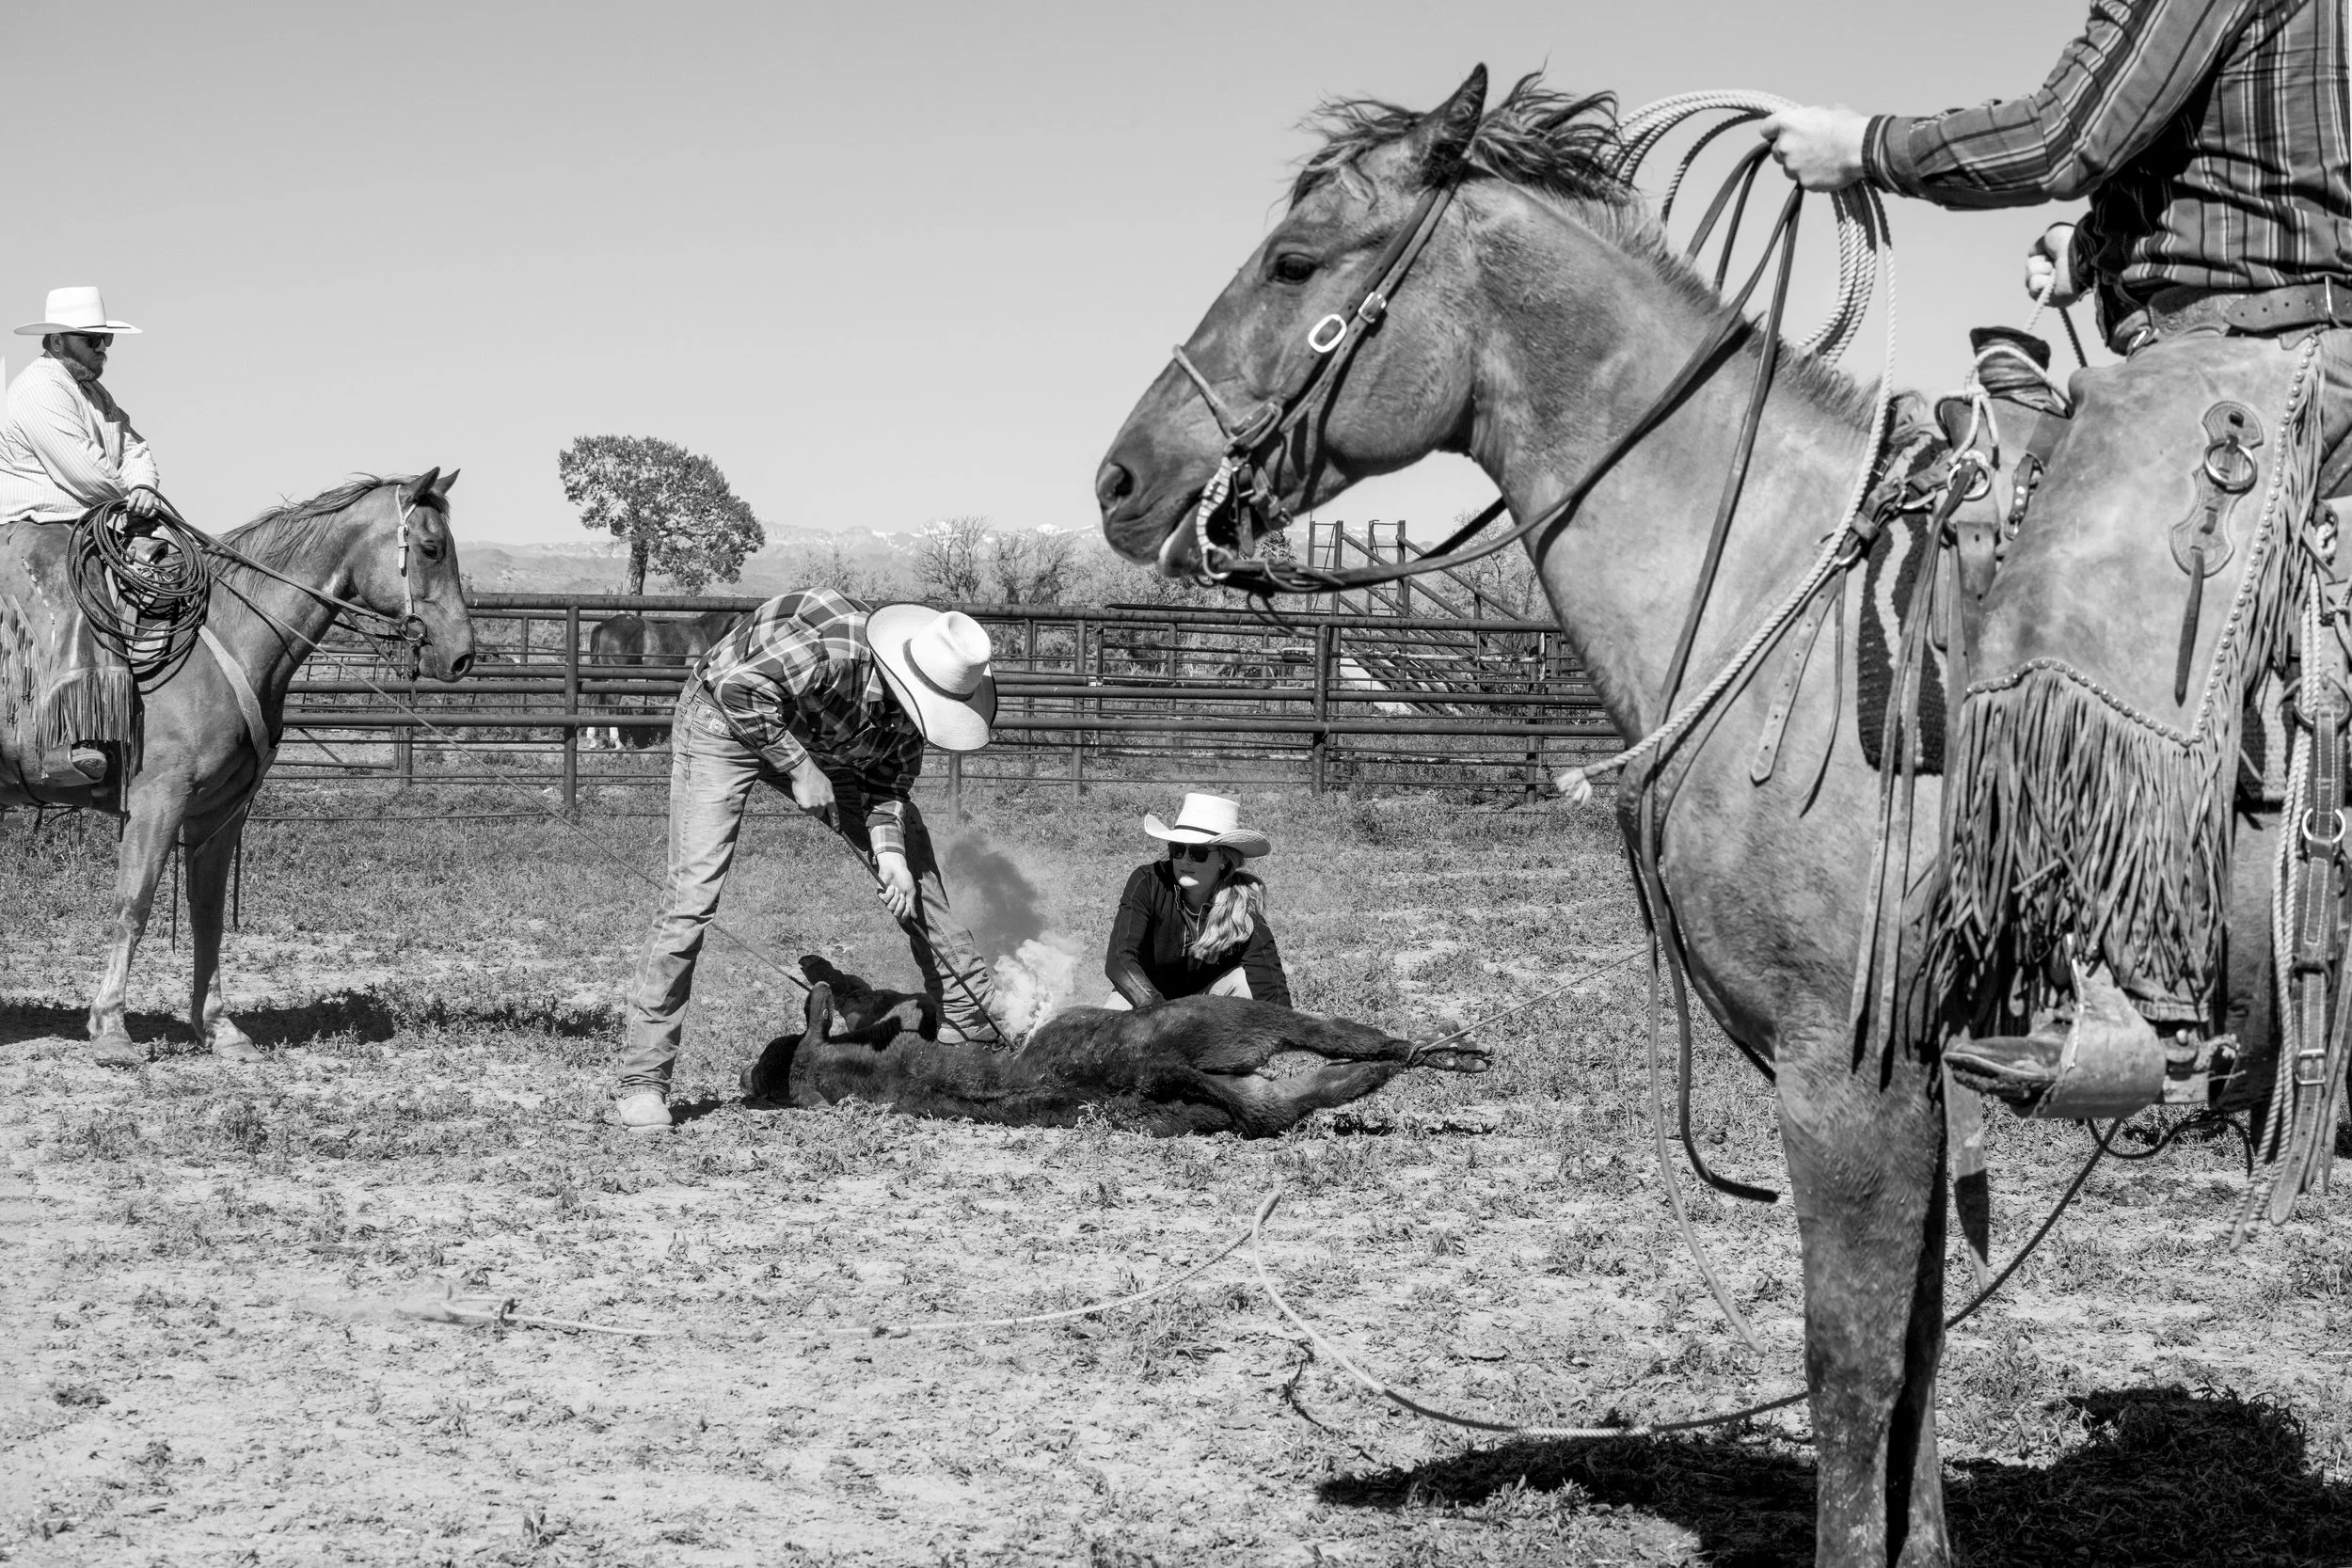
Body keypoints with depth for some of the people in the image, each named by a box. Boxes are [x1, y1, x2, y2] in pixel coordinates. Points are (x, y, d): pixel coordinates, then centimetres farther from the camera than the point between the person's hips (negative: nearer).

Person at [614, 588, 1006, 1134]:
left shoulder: (911, 694, -16)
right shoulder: (833, 652, -40)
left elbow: (887, 781, -5)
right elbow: (736, 686, -39)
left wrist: (888, 850, -22)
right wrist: (798, 768, -33)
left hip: (816, 741, 7)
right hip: (724, 722, -7)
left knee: (911, 858, 2)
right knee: (693, 895, -18)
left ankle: (972, 1021, 13)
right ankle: (642, 1080, -14)